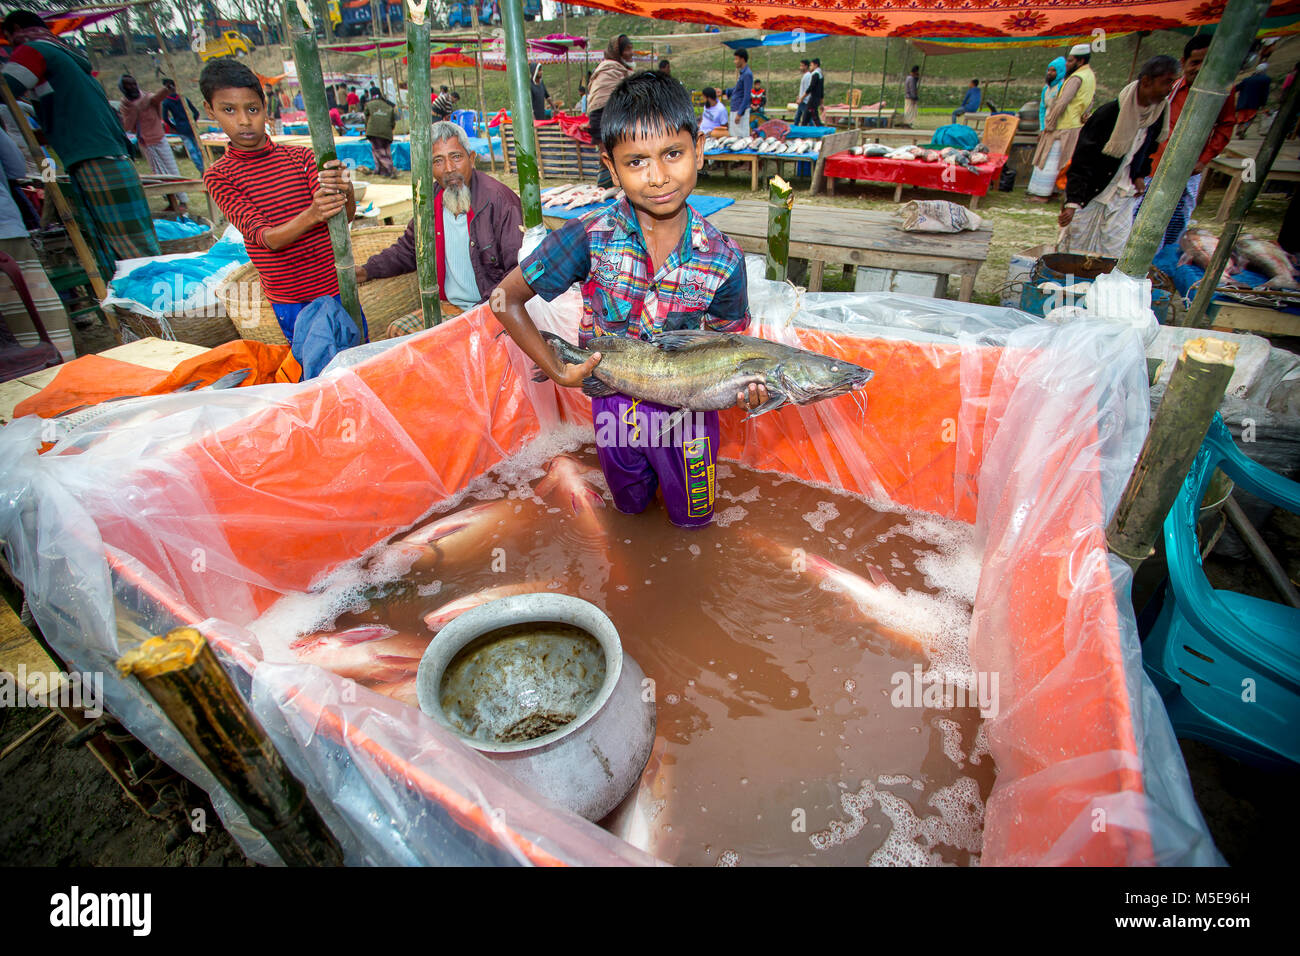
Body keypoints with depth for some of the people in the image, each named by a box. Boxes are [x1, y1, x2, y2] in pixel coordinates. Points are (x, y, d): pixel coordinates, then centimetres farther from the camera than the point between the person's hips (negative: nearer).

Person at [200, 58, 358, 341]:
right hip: (288, 301, -1)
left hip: (336, 286, 1)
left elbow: (346, 215, -11)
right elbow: (264, 238, -16)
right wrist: (312, 215, -36)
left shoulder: (301, 156, 2)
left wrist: (345, 191, -36)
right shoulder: (218, 176, -2)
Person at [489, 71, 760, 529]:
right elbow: (506, 300, -12)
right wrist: (559, 372, -17)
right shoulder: (589, 237, -22)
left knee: (692, 517, 22)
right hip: (614, 402, 0)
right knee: (630, 507, 27)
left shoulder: (723, 259, -18)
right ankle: (643, 480, 61)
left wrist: (742, 387, -27)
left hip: (686, 408, 0)